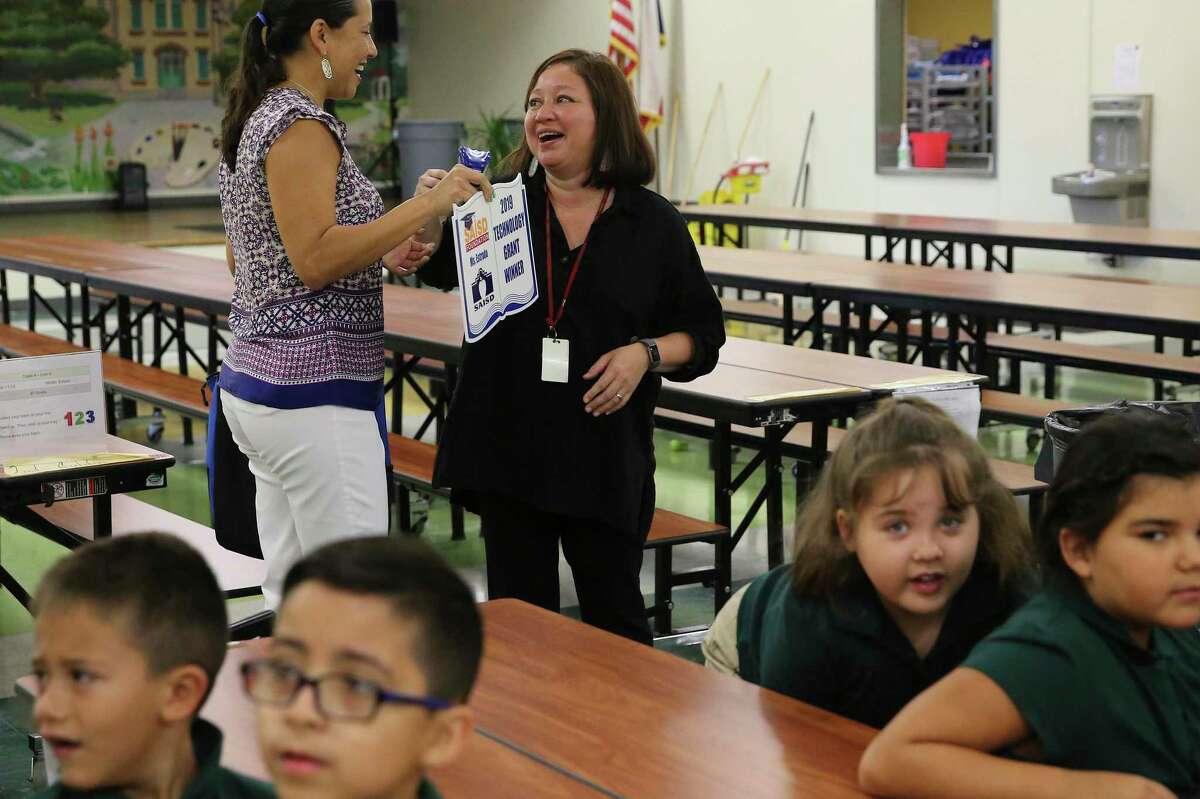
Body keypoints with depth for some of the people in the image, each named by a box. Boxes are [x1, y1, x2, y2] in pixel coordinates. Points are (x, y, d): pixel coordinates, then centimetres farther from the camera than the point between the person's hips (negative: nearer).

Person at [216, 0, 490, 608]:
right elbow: (314, 261, -21)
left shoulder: (256, 120, 15)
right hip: (315, 387, -10)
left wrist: (376, 251, 16)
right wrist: (428, 204, -20)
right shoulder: (301, 125, -13)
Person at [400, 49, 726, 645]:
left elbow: (702, 331, 5)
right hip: (509, 447, 2)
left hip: (606, 456, -2)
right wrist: (431, 215, -26)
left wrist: (646, 354, -14)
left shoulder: (654, 223, 1)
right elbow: (438, 271, -6)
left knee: (614, 617, 7)